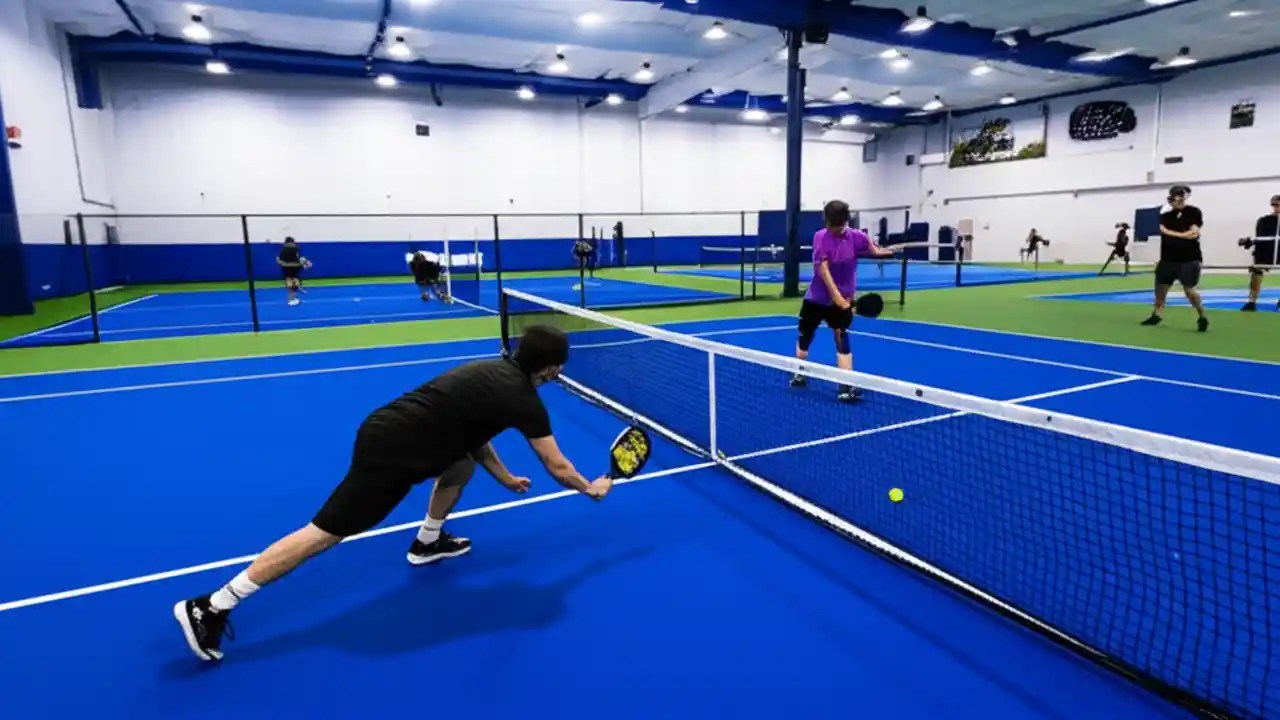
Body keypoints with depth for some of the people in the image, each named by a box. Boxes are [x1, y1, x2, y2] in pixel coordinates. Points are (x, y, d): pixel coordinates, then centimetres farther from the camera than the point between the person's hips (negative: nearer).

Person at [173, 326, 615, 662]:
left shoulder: (493, 371, 13)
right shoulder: (526, 400, -8)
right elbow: (557, 468, 2)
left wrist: (505, 479, 30)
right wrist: (591, 488, 20)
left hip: (386, 427, 9)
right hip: (390, 451, -9)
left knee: (464, 460, 25)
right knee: (326, 532, 1)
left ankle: (428, 542, 38)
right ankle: (210, 608, 11)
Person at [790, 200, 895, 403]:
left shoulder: (856, 237, -9)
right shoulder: (820, 237, -16)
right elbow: (823, 269, -23)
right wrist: (836, 296, -32)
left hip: (843, 298, 0)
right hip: (816, 297, 1)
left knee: (842, 338, -10)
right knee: (804, 336, 13)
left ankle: (847, 385, -9)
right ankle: (800, 375, 33)